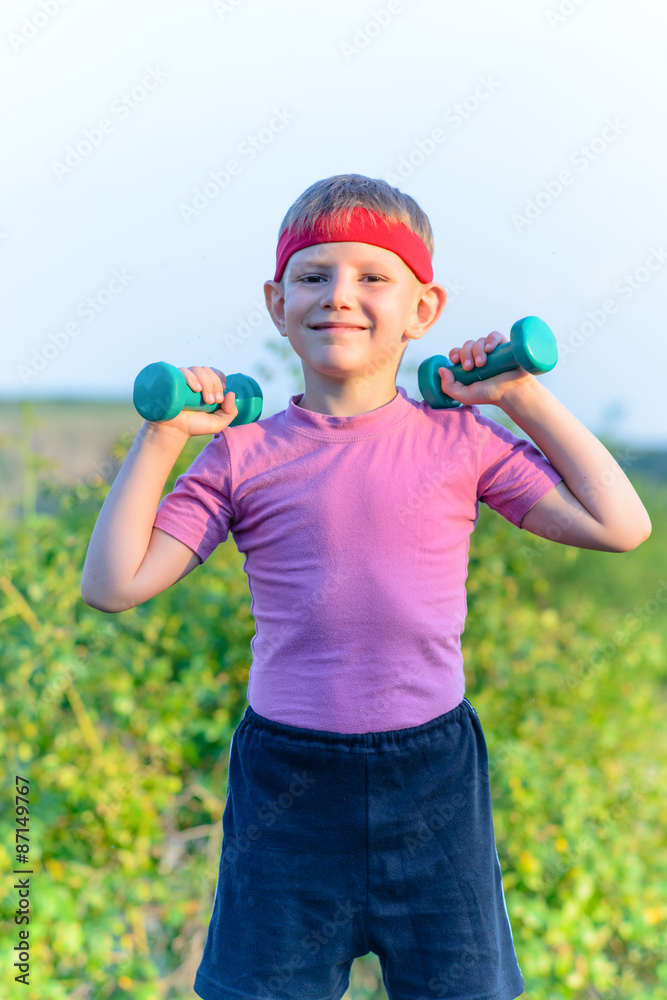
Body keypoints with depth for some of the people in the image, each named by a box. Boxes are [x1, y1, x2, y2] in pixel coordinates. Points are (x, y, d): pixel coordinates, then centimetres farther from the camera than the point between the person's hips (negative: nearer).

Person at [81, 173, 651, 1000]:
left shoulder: (462, 441, 0)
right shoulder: (244, 453, -2)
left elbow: (620, 527, -3)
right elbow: (113, 585, -4)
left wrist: (527, 400, -2)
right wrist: (160, 439, -7)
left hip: (432, 775, 1)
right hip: (285, 780, 0)